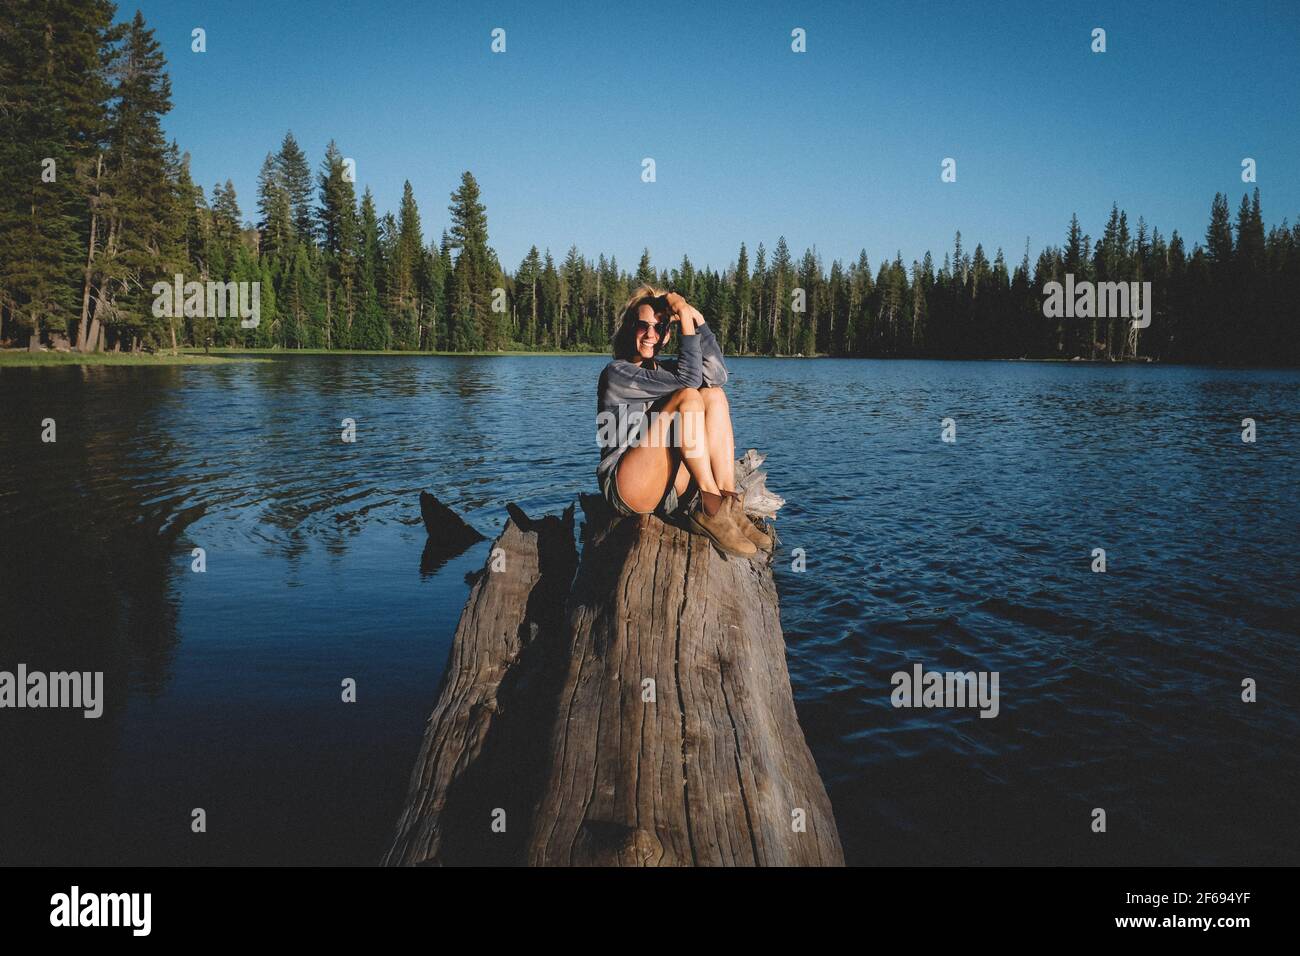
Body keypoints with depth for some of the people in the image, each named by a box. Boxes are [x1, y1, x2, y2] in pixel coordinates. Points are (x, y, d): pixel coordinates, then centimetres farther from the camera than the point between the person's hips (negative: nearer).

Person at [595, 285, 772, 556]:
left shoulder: (662, 369, 17)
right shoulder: (616, 372, -5)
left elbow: (716, 376, -2)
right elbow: (688, 379, -16)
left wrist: (697, 320, -6)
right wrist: (686, 320, -14)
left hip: (671, 488, 7)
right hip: (626, 488, -7)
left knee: (714, 395, -9)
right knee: (688, 397, -21)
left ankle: (728, 501, -20)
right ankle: (711, 505, -24)